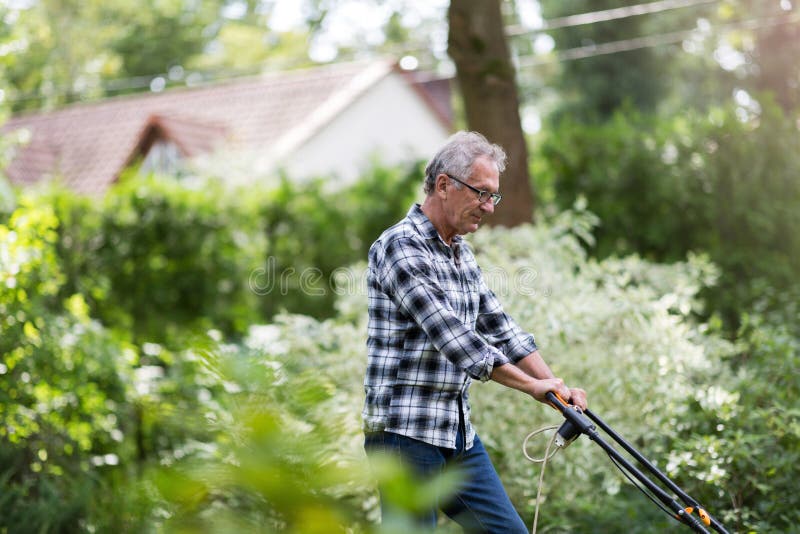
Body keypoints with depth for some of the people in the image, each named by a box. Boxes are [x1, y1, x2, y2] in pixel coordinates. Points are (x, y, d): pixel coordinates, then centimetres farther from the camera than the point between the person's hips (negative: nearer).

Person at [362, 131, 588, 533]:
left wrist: (556, 387, 5)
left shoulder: (459, 251, 15)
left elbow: (498, 327, 16)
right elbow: (451, 335, -22)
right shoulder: (399, 247, -15)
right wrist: (531, 386, -20)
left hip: (458, 433, 9)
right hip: (406, 433, -9)